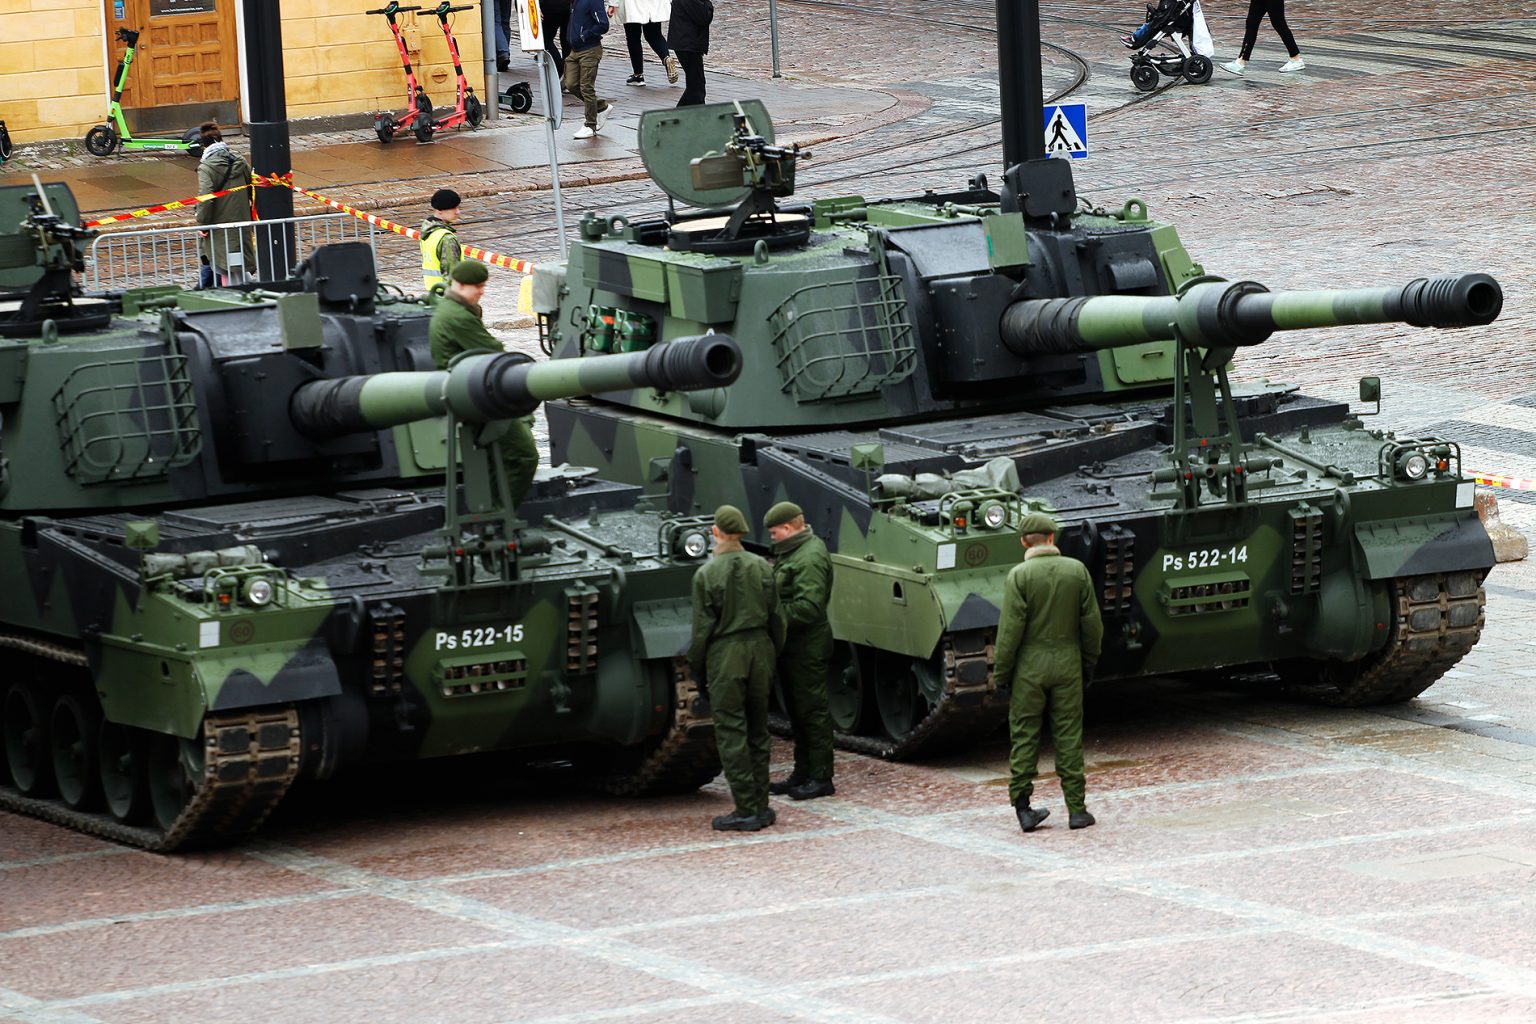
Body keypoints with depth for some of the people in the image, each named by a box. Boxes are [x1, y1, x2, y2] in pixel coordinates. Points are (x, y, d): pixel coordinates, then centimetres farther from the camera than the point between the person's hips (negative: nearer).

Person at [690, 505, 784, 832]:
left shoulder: (706, 574, -10)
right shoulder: (761, 567, 4)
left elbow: (702, 628, -9)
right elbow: (776, 618, 8)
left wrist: (697, 668, 2)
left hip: (726, 657, -5)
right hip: (760, 650, 5)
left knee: (731, 734, -2)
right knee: (757, 732, 13)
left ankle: (746, 811, -5)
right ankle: (761, 807, 15)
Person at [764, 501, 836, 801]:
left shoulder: (810, 558, -18)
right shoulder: (791, 553, 15)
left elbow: (808, 607, -25)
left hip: (807, 649, -11)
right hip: (791, 647, 11)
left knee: (812, 711, -5)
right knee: (797, 712, 16)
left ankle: (821, 777, -1)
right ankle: (803, 773, 24)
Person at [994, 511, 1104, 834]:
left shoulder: (1019, 575, -11)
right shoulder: (1077, 570, -2)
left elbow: (1011, 629, -12)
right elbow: (1092, 623, 3)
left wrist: (1001, 671, -4)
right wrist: (1089, 661, 15)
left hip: (1029, 667, -2)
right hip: (1067, 664, 2)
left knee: (1024, 736, 4)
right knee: (1069, 736, 7)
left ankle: (1022, 807, 3)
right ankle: (1076, 809, 8)